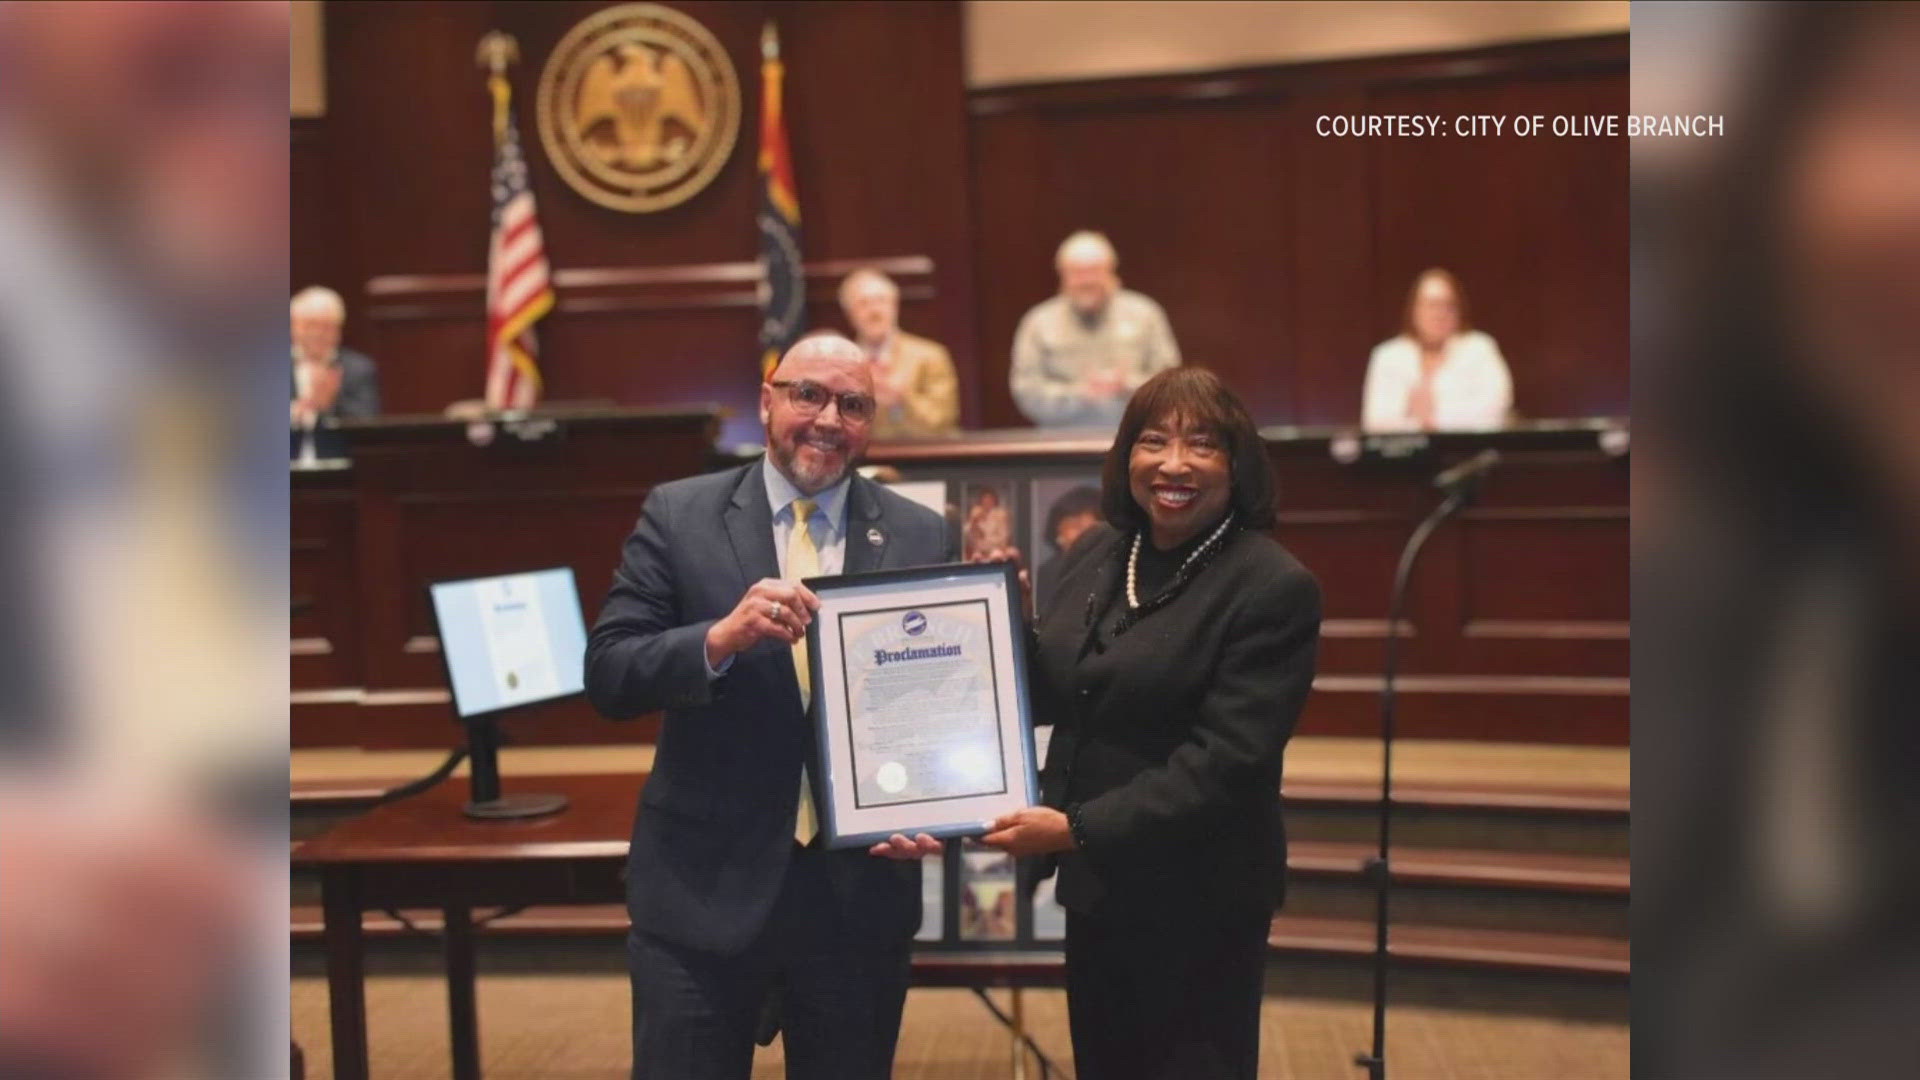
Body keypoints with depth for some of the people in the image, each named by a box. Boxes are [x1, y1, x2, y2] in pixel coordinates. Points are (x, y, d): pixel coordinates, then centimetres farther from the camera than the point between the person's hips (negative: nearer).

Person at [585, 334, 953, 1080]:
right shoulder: (678, 515, -2)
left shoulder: (922, 537, 2)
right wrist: (720, 636, -26)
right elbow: (608, 676, -8)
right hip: (704, 887, -1)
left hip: (861, 892, 2)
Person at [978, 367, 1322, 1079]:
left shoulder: (1274, 587, -17)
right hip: (1095, 885, 6)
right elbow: (1055, 701, 12)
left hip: (1198, 903, -6)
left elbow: (1225, 759, -22)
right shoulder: (1094, 552, 3)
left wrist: (1078, 828, -24)